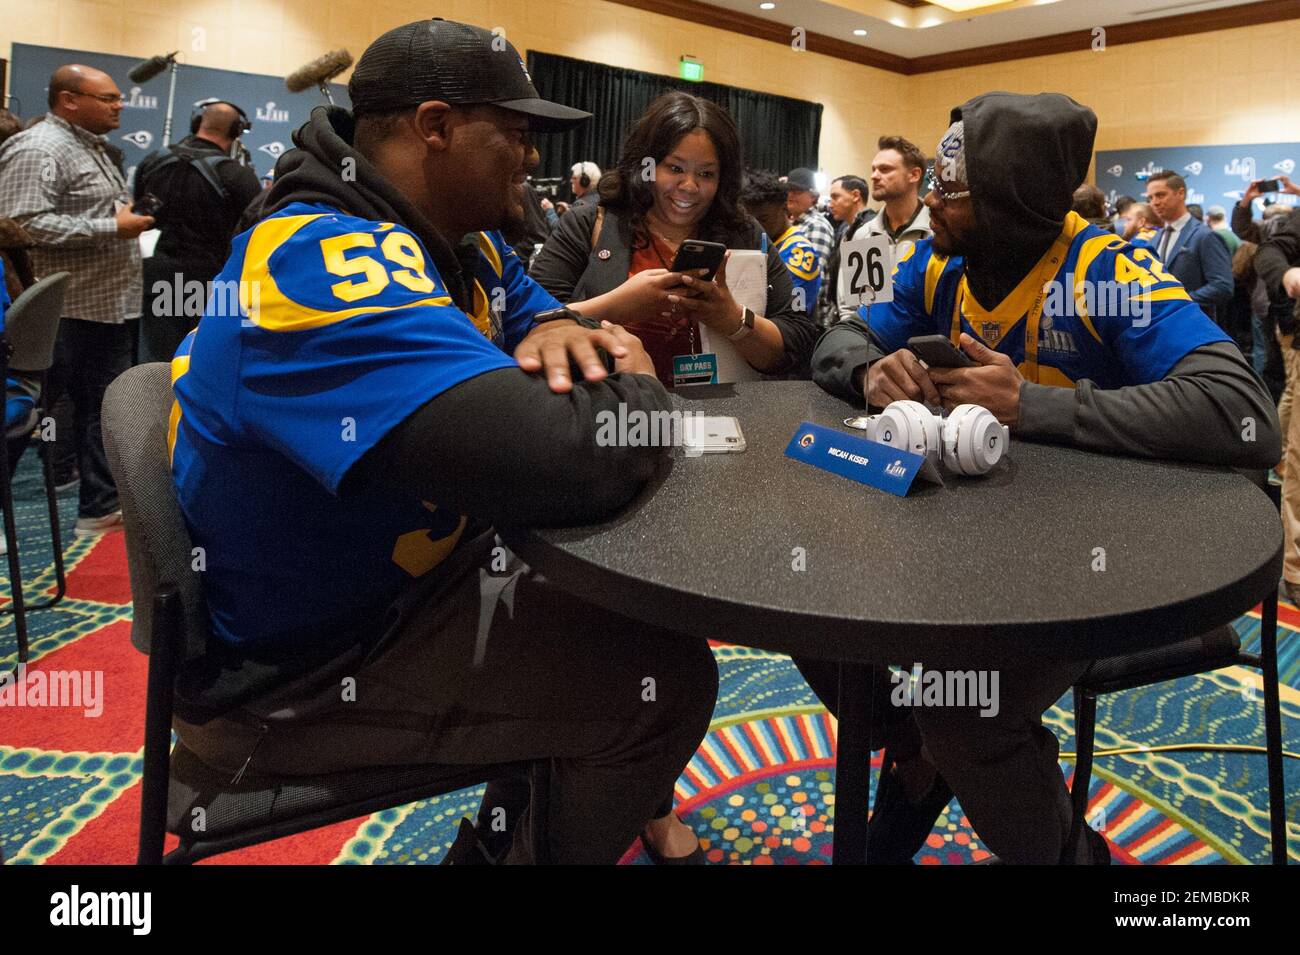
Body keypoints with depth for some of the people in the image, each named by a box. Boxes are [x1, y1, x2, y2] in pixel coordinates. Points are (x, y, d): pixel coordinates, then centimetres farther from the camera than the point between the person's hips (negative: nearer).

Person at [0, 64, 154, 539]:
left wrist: (128, 218, 10)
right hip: (65, 310, -10)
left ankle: (101, 507, 22)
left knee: (103, 409, 13)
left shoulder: (93, 148, 19)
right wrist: (111, 228, -21)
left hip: (108, 305, 10)